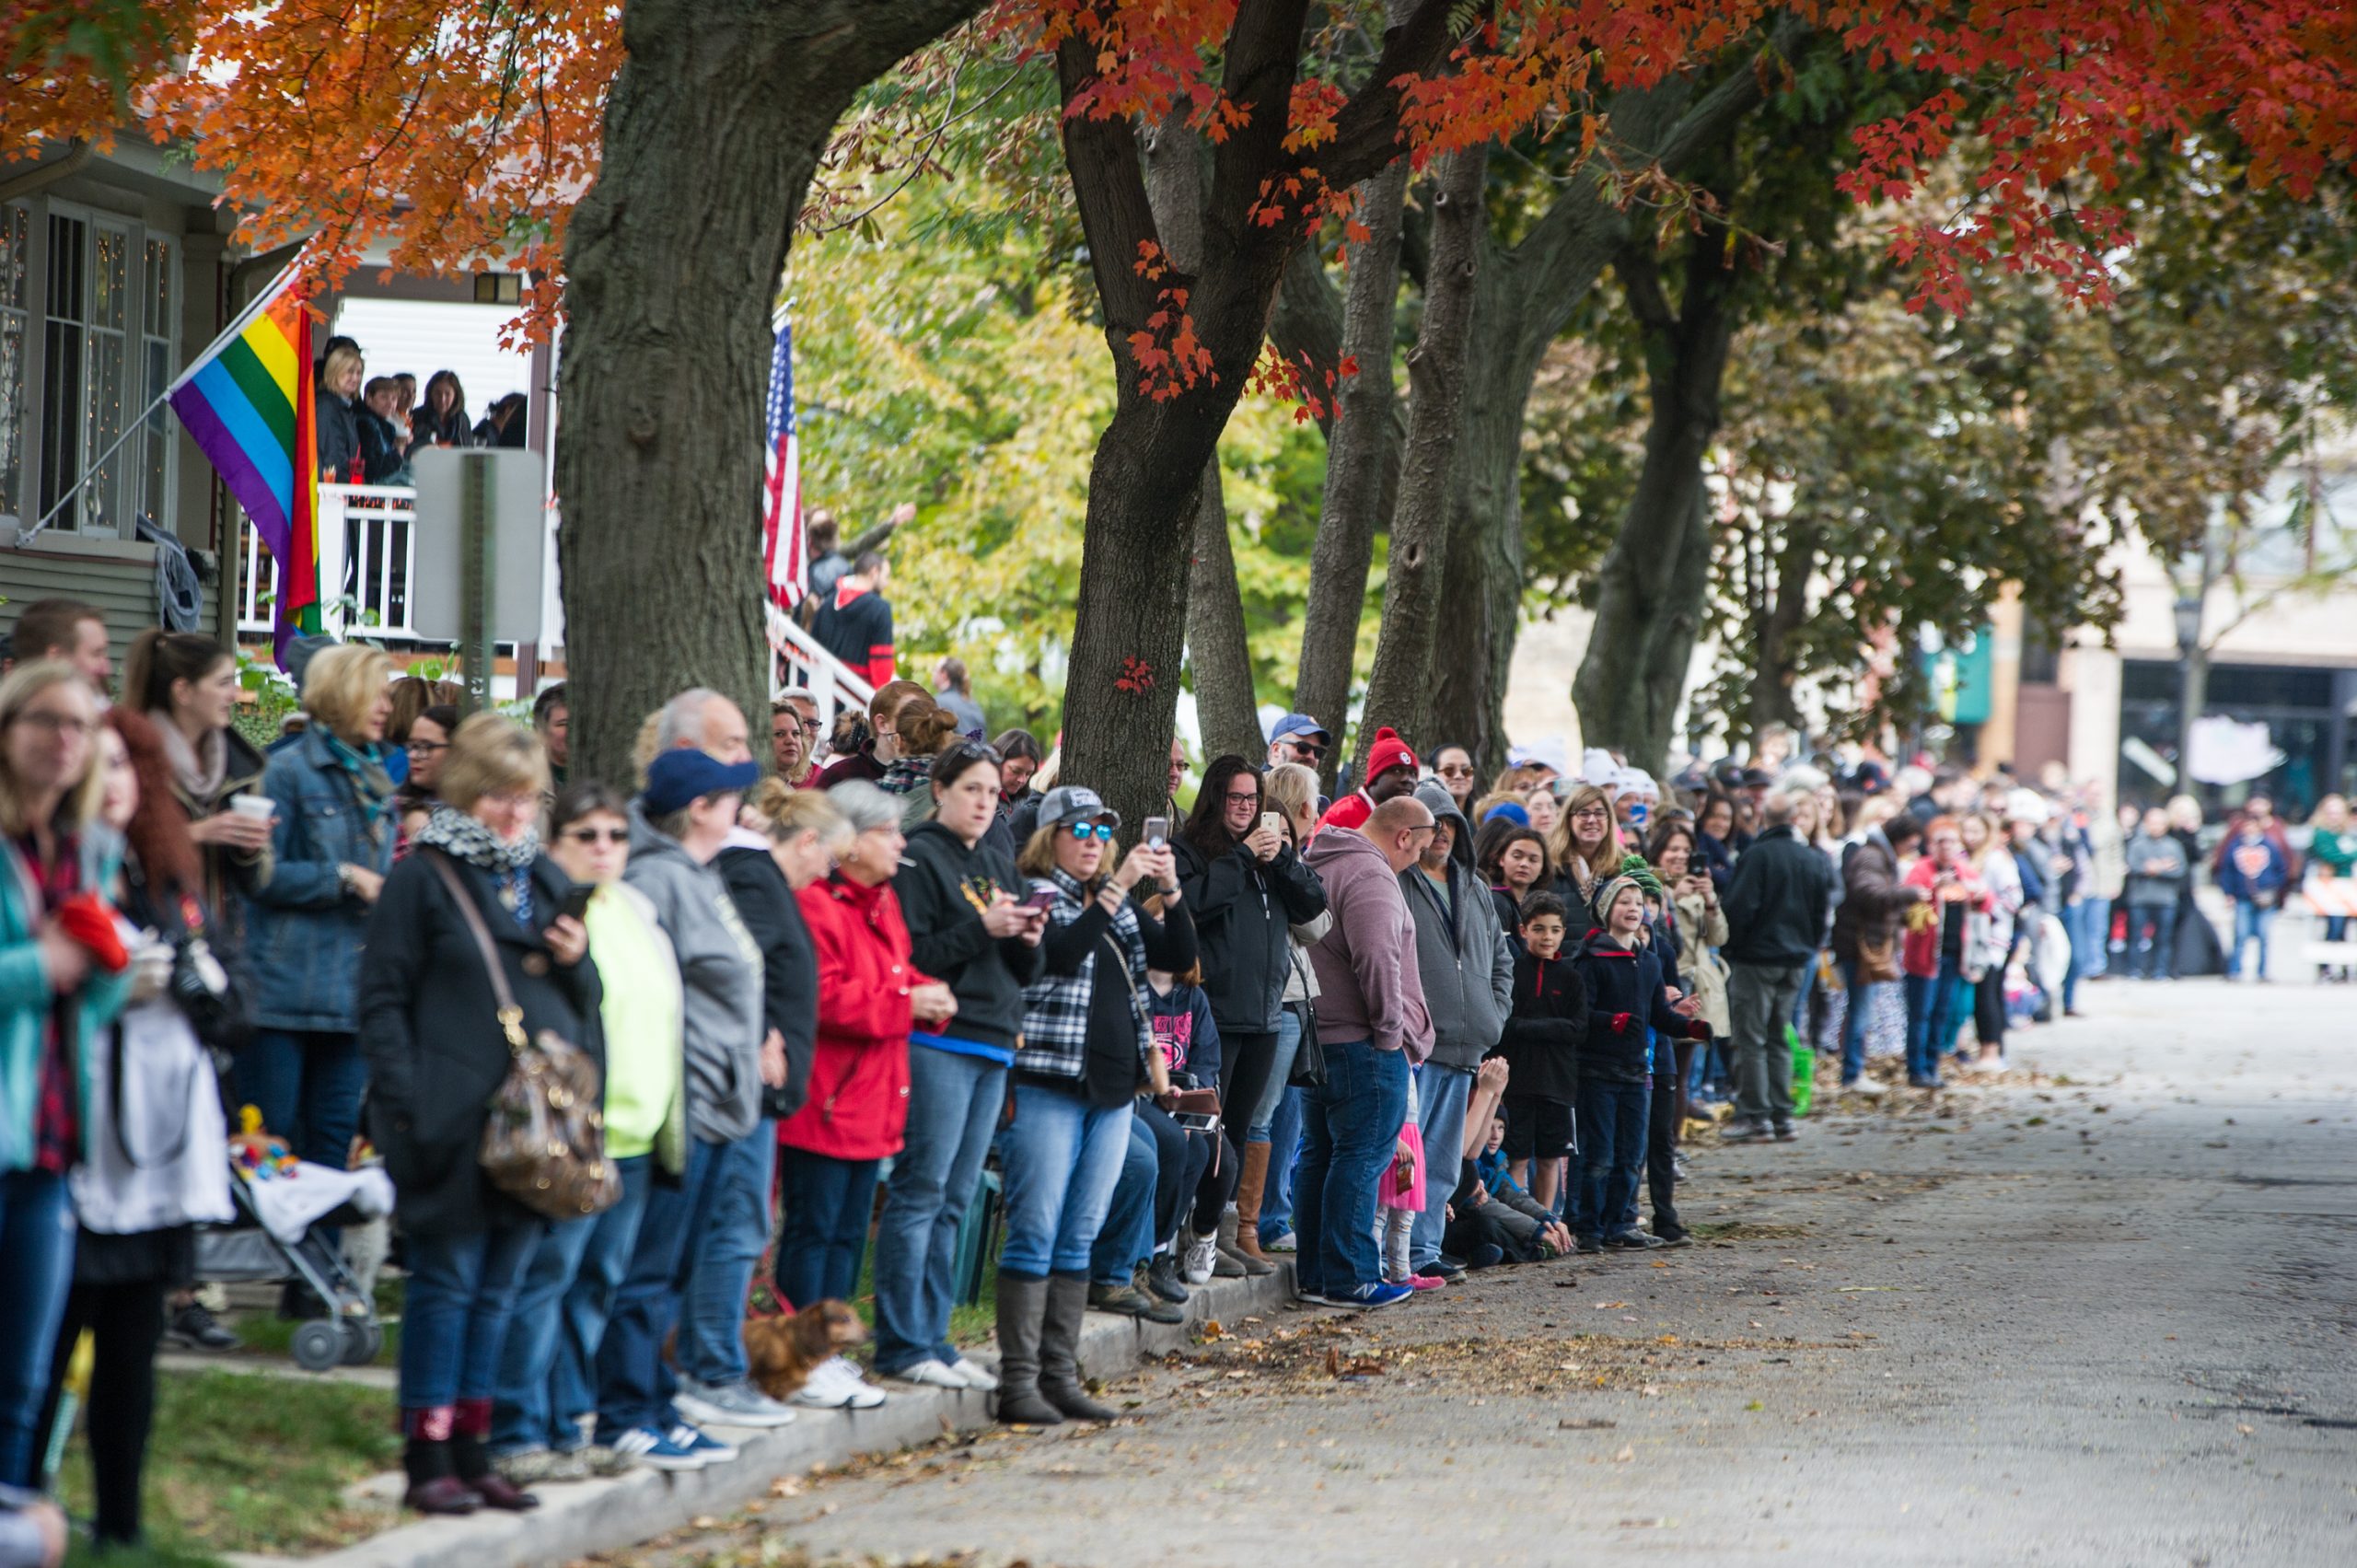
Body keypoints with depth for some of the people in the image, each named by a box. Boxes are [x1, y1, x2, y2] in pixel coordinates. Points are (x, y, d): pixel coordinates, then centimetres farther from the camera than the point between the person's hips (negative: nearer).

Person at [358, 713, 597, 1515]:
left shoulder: (545, 879, 15)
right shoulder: (422, 878, -3)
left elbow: (586, 1001, 22)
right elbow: (383, 998, -6)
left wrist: (578, 962, -1)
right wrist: (406, 1104, -15)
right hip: (456, 1120, -6)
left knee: (500, 1285, 9)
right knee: (446, 1283, -4)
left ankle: (472, 1451, 15)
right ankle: (428, 1458, 1)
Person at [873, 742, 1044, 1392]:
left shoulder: (1000, 865, 18)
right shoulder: (919, 858, -5)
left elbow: (1024, 972, 19)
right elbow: (908, 955, -14)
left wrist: (1029, 941, -1)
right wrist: (981, 929, -19)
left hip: (993, 1046, 8)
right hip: (937, 1041, -8)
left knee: (955, 1200, 9)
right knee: (920, 1191, -8)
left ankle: (932, 1339, 13)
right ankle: (902, 1345, -7)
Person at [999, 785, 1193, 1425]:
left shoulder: (1120, 904, 17)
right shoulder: (1034, 893, -2)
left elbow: (1179, 956, 7)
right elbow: (1061, 951, -20)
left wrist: (1170, 891, -7)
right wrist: (1117, 888, -22)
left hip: (1112, 1086, 7)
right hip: (1047, 1084, -7)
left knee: (1079, 1238, 8)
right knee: (1036, 1234, -8)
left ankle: (1061, 1376, 12)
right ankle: (1018, 1382, -7)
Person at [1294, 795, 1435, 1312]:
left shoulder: (1319, 864, 18)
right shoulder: (1371, 876, -15)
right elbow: (1377, 959, -25)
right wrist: (1390, 1030, -16)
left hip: (1318, 1035, 10)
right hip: (1363, 1043, -10)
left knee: (1320, 1154, 14)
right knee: (1362, 1157, -7)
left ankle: (1314, 1274, 18)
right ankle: (1348, 1279, -8)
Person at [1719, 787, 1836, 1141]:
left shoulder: (1758, 855, -14)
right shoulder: (1814, 859, 5)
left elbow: (1740, 907, -17)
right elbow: (1823, 911, 12)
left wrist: (1732, 947, -2)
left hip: (1756, 957, -6)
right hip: (1795, 960, 6)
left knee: (1750, 1039, 0)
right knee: (1778, 1039, 13)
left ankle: (1754, 1114, -2)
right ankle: (1782, 1115, 11)